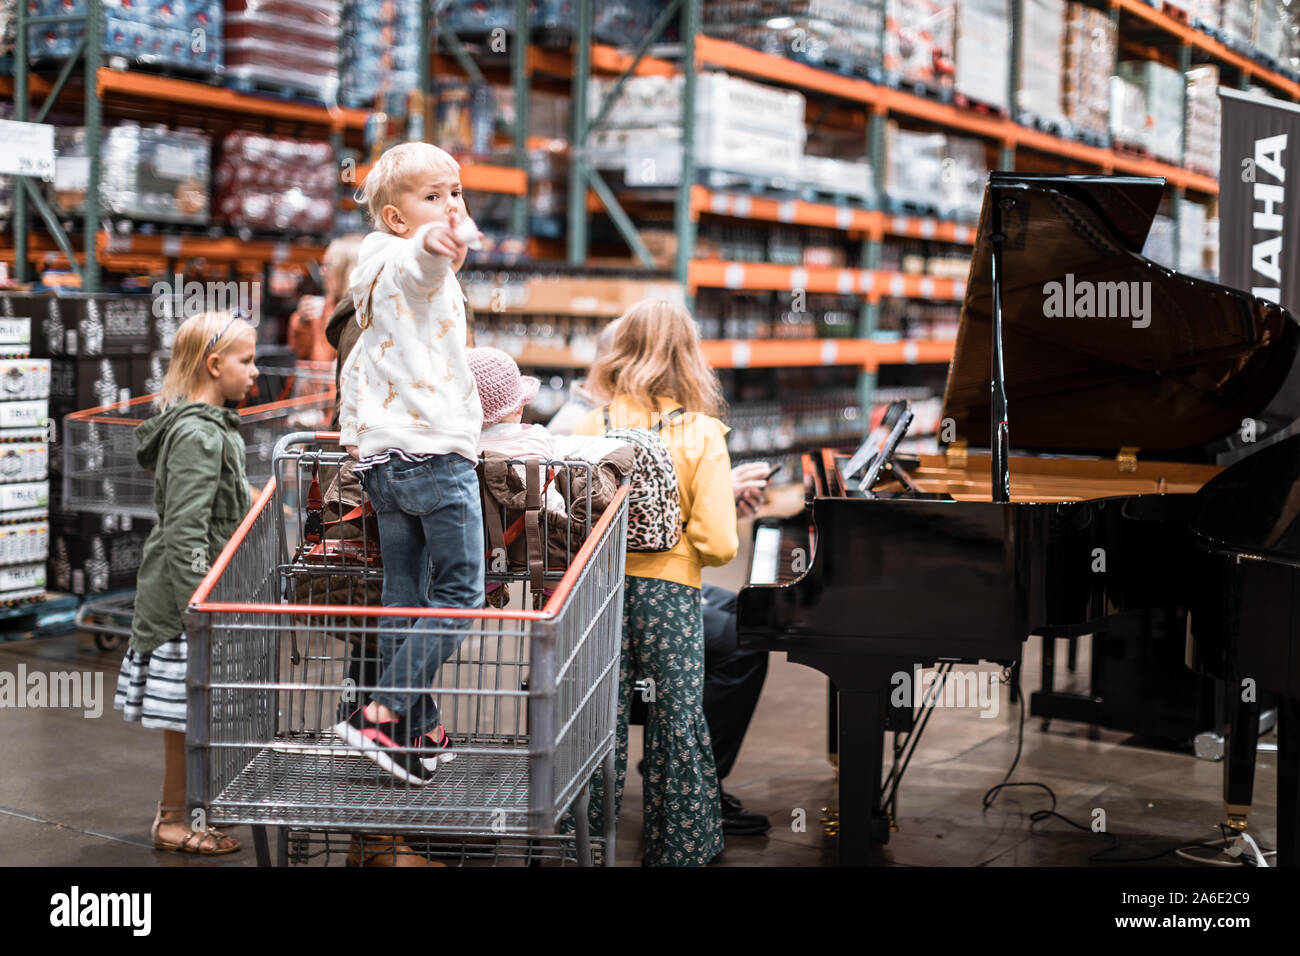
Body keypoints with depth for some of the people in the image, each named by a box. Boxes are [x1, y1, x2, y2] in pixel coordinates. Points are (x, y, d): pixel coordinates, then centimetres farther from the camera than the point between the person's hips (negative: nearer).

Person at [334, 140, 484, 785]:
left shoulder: (378, 288, 21)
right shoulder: (413, 267, -9)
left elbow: (355, 365, 29)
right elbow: (420, 256, -36)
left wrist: (352, 431, 38)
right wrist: (435, 241, -59)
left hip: (380, 458, 9)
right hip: (437, 451, -9)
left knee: (403, 597, 11)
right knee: (458, 595, -2)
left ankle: (420, 732, 17)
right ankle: (380, 715, -8)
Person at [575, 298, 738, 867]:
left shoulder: (595, 426, -3)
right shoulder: (702, 434, -8)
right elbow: (718, 544, -12)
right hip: (670, 588, -2)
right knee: (678, 721, 9)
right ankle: (679, 849, 16)